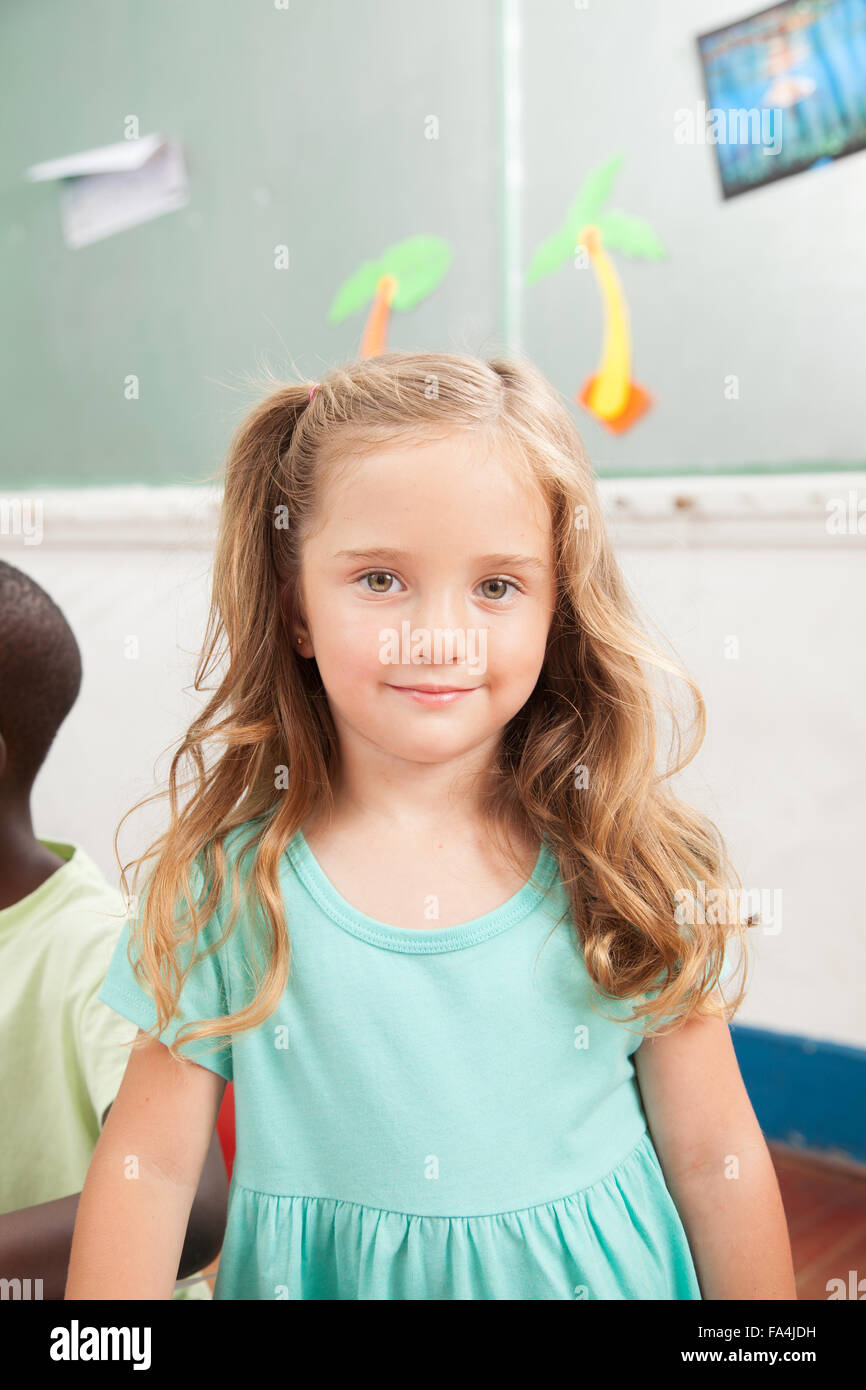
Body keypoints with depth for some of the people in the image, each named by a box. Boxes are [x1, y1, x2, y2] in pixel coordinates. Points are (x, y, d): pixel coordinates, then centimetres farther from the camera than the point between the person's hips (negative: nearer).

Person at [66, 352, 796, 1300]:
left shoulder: (630, 871, -13)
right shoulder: (227, 882, -14)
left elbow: (715, 1160, -4)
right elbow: (148, 1166, -8)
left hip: (592, 1272, 1)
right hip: (317, 1273, 0)